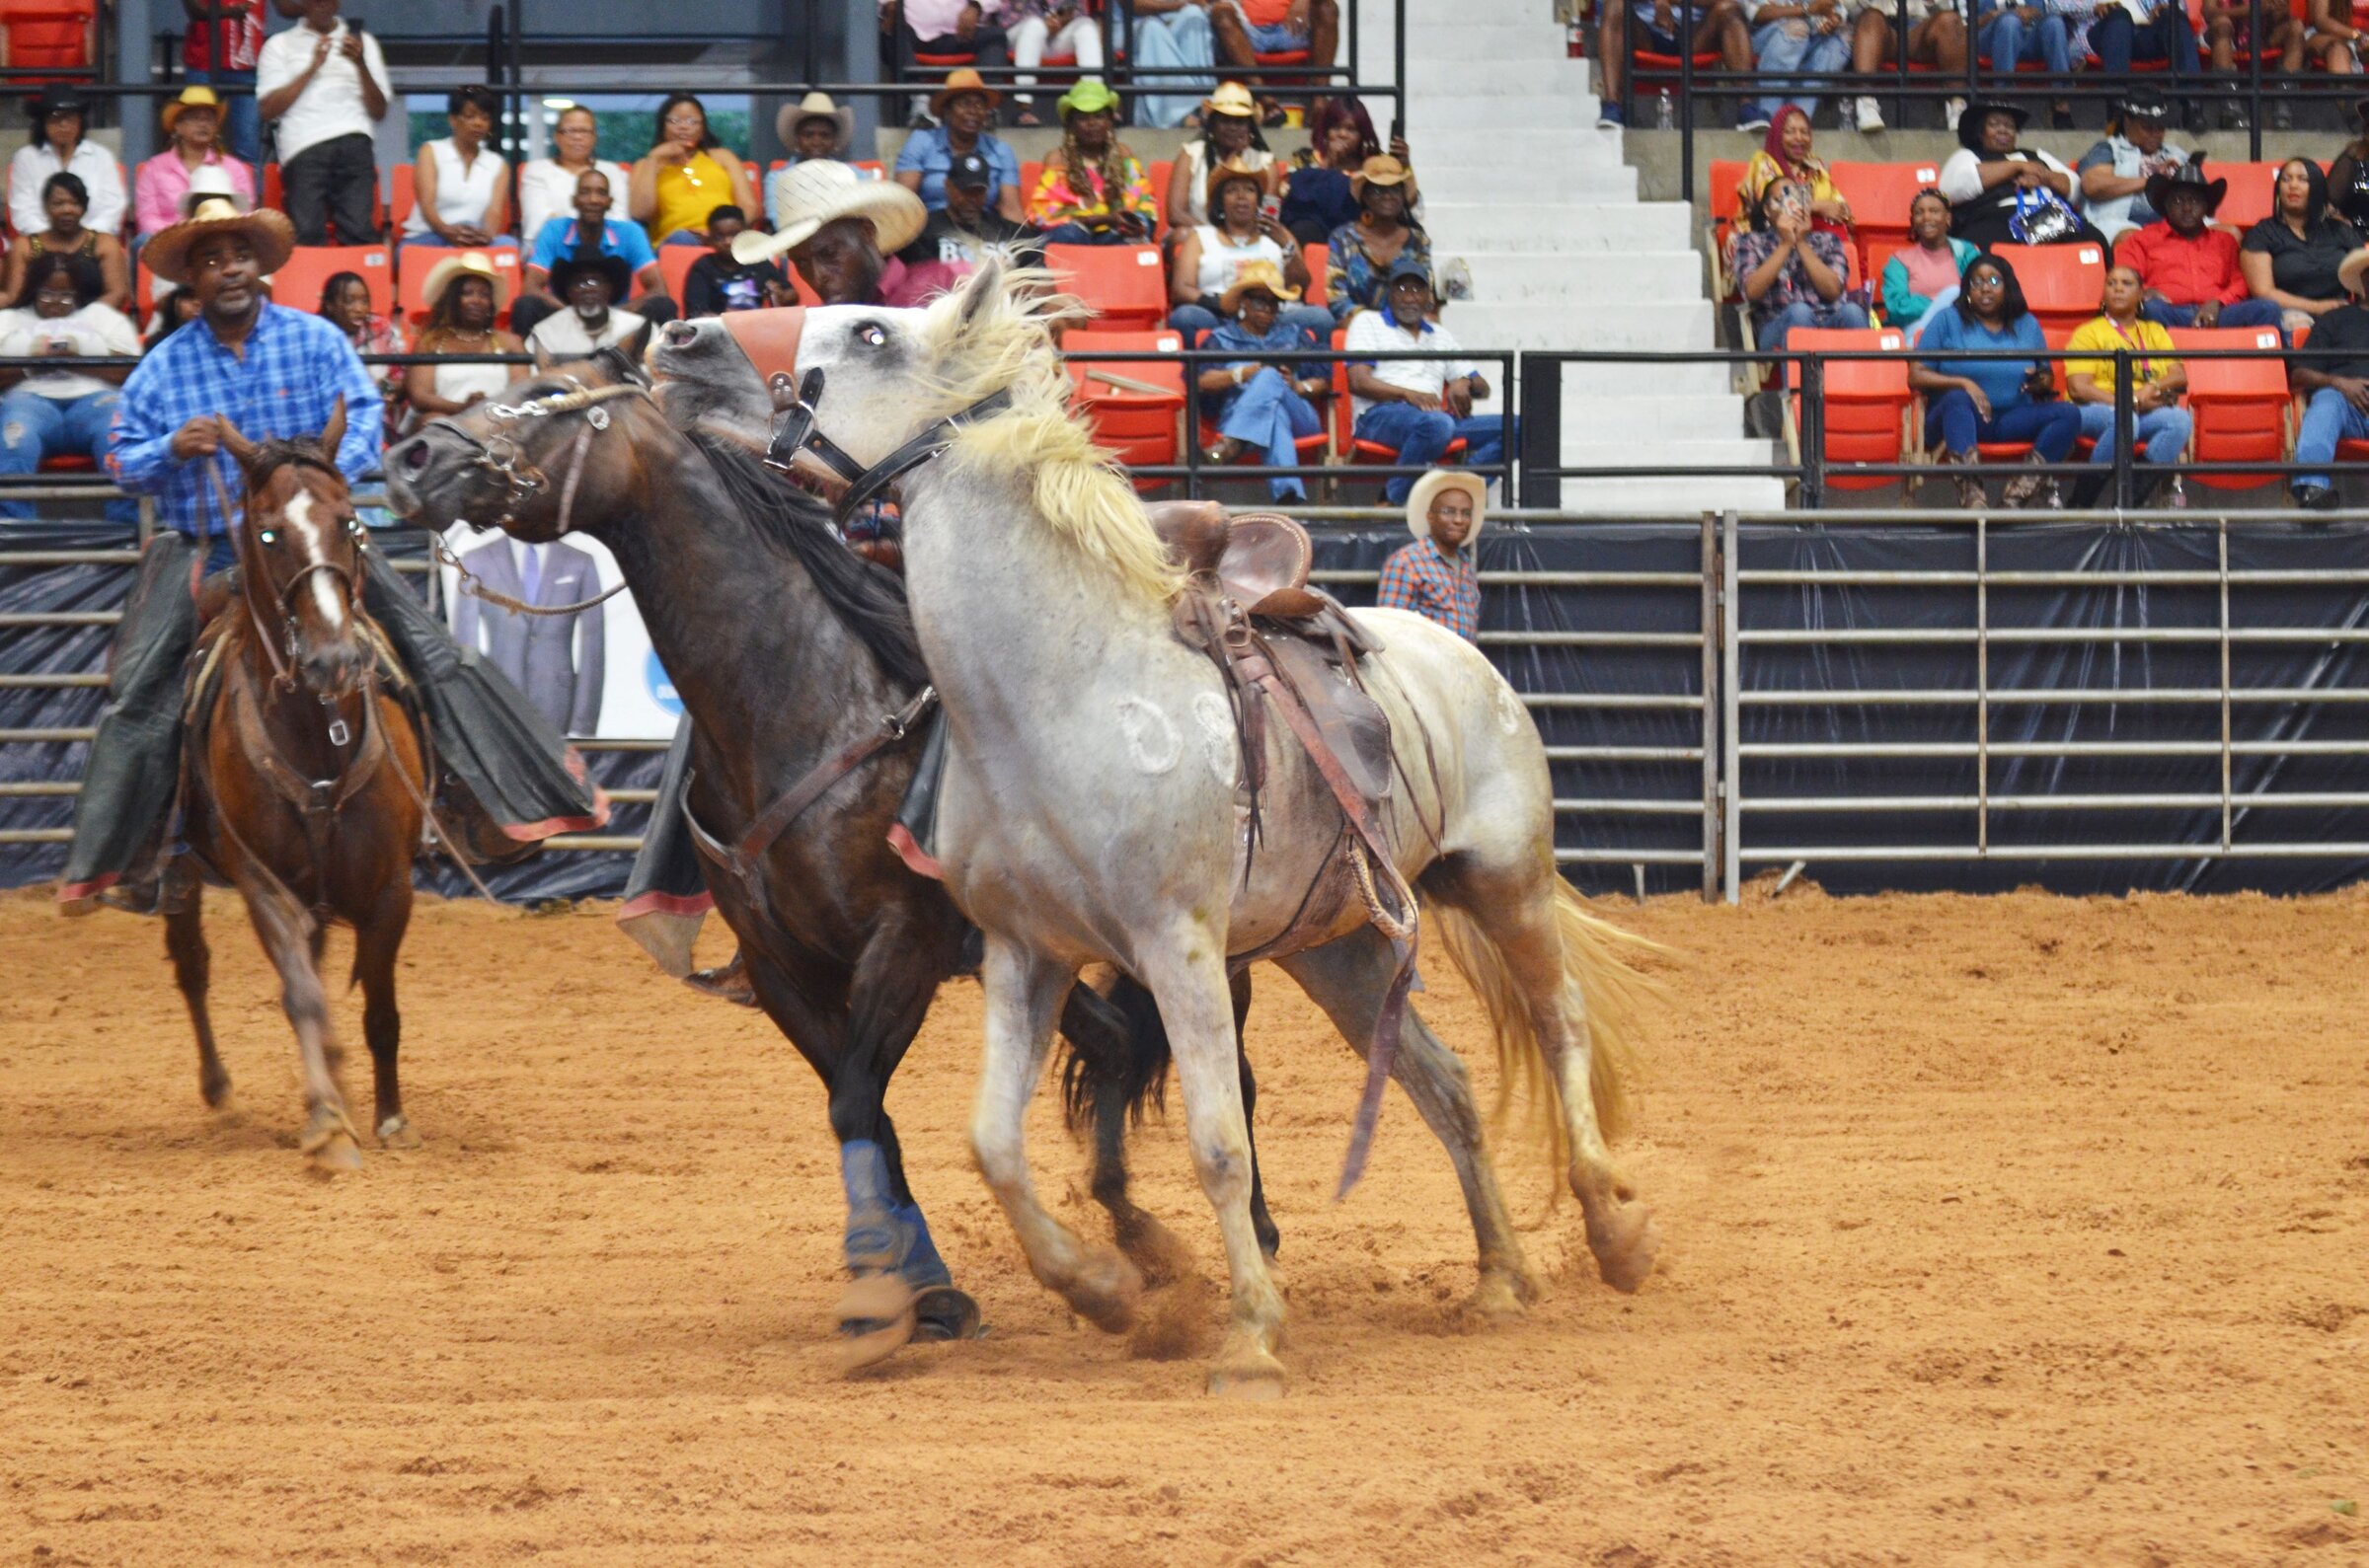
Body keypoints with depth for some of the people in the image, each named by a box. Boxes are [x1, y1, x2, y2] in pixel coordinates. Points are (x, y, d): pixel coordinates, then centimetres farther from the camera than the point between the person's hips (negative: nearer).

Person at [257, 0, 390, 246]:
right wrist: (312, 68, 0)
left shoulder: (363, 43, 20)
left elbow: (379, 112, 14)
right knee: (307, 234, -18)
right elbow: (269, 109, 5)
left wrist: (360, 64, -1)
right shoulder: (280, 45, 17)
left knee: (359, 232, -18)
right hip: (304, 149, -1)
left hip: (353, 142, 1)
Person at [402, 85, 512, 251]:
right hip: (425, 238, -2)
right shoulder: (432, 152, 10)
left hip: (476, 242, 2)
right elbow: (427, 204, -6)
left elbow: (494, 212, 0)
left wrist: (486, 234, -28)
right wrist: (447, 231, -31)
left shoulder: (498, 165, 17)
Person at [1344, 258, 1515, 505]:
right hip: (1380, 416, -6)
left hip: (1436, 416, 6)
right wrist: (1408, 394, -16)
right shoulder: (1367, 322, 16)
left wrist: (1464, 383, 0)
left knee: (1514, 427, -17)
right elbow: (1358, 382, 0)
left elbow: (1482, 388, 26)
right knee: (1437, 424, -40)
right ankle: (1394, 498, -26)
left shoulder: (1441, 336, 30)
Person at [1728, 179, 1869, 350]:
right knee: (1799, 311, -36)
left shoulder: (1826, 241, 20)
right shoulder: (1751, 242, 15)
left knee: (1851, 311, -31)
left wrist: (1801, 243, 0)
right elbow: (1752, 291, -4)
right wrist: (1786, 244, -3)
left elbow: (1832, 290, 1)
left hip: (1829, 323, 2)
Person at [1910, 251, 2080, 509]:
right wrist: (1964, 383, -15)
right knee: (1957, 399, -39)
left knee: (2068, 413, -23)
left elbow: (2048, 379, 20)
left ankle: (2019, 492, -37)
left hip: (2012, 420, 3)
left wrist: (2041, 383, -6)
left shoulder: (2026, 325, 18)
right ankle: (1971, 498, -53)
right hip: (1959, 419, -3)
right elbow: (1916, 376, 0)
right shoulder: (1948, 321, 8)